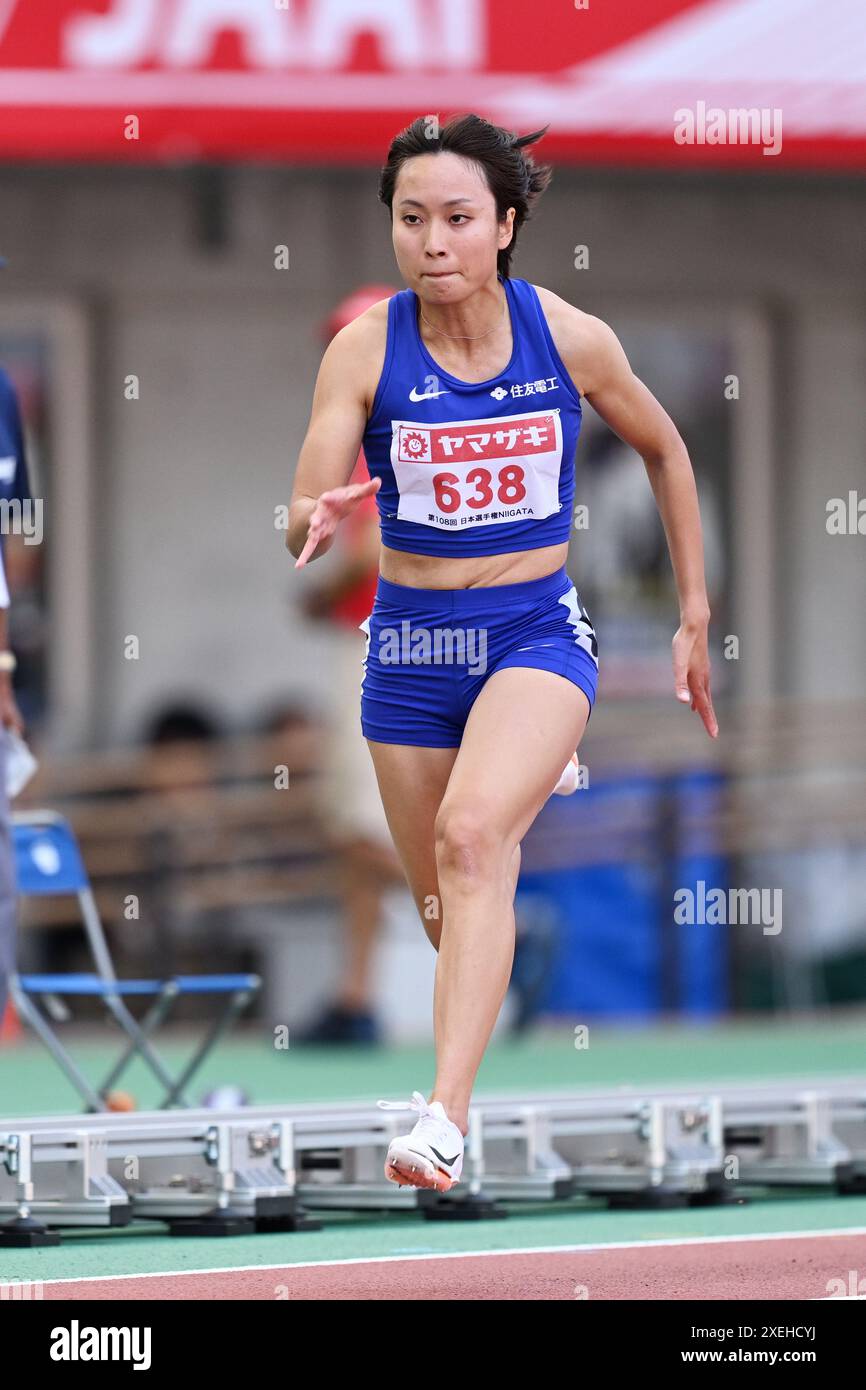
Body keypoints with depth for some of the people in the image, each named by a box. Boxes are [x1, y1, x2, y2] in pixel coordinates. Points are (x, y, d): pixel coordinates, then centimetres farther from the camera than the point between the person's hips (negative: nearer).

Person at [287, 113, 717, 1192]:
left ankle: (444, 1115, -38)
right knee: (447, 912, 10)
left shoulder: (570, 338, -8)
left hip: (538, 629, -2)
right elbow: (301, 527, -13)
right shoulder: (365, 349, -9)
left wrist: (695, 616, 13)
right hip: (411, 641, 2)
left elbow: (662, 450, 11)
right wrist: (317, 521, -38)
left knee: (472, 832, -29)